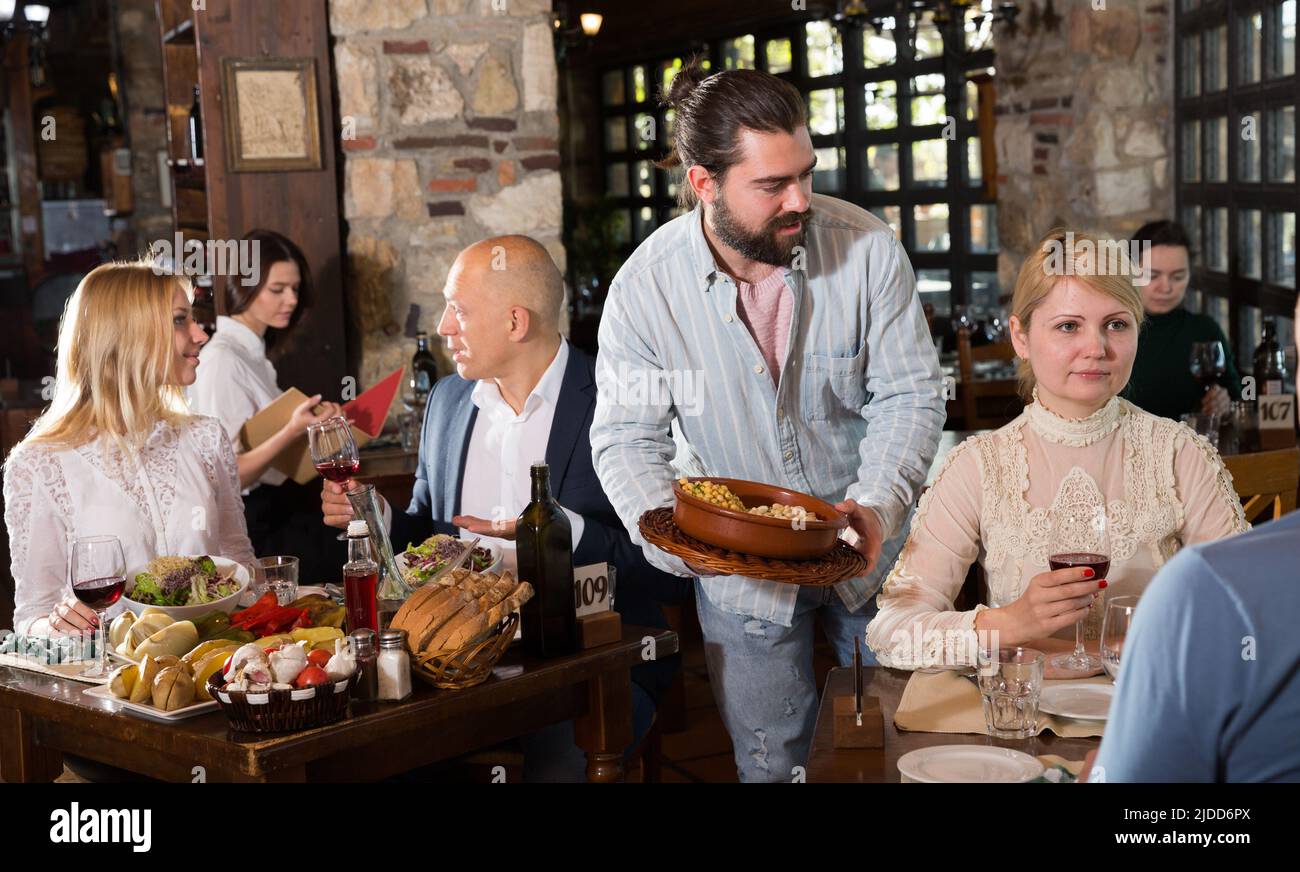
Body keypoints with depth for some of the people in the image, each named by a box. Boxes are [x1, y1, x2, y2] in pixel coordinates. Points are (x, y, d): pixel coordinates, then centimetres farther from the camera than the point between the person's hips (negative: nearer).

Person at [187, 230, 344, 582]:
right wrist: (293, 431, -27)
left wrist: (312, 420, 10)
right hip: (257, 528, -9)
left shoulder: (254, 353, 16)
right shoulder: (222, 361, -13)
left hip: (281, 506, 9)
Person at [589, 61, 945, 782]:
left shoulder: (867, 248, -17)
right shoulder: (644, 287, -17)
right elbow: (626, 438, -11)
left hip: (868, 556, 1)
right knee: (770, 762, 16)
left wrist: (878, 504, -28)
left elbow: (910, 396, -12)